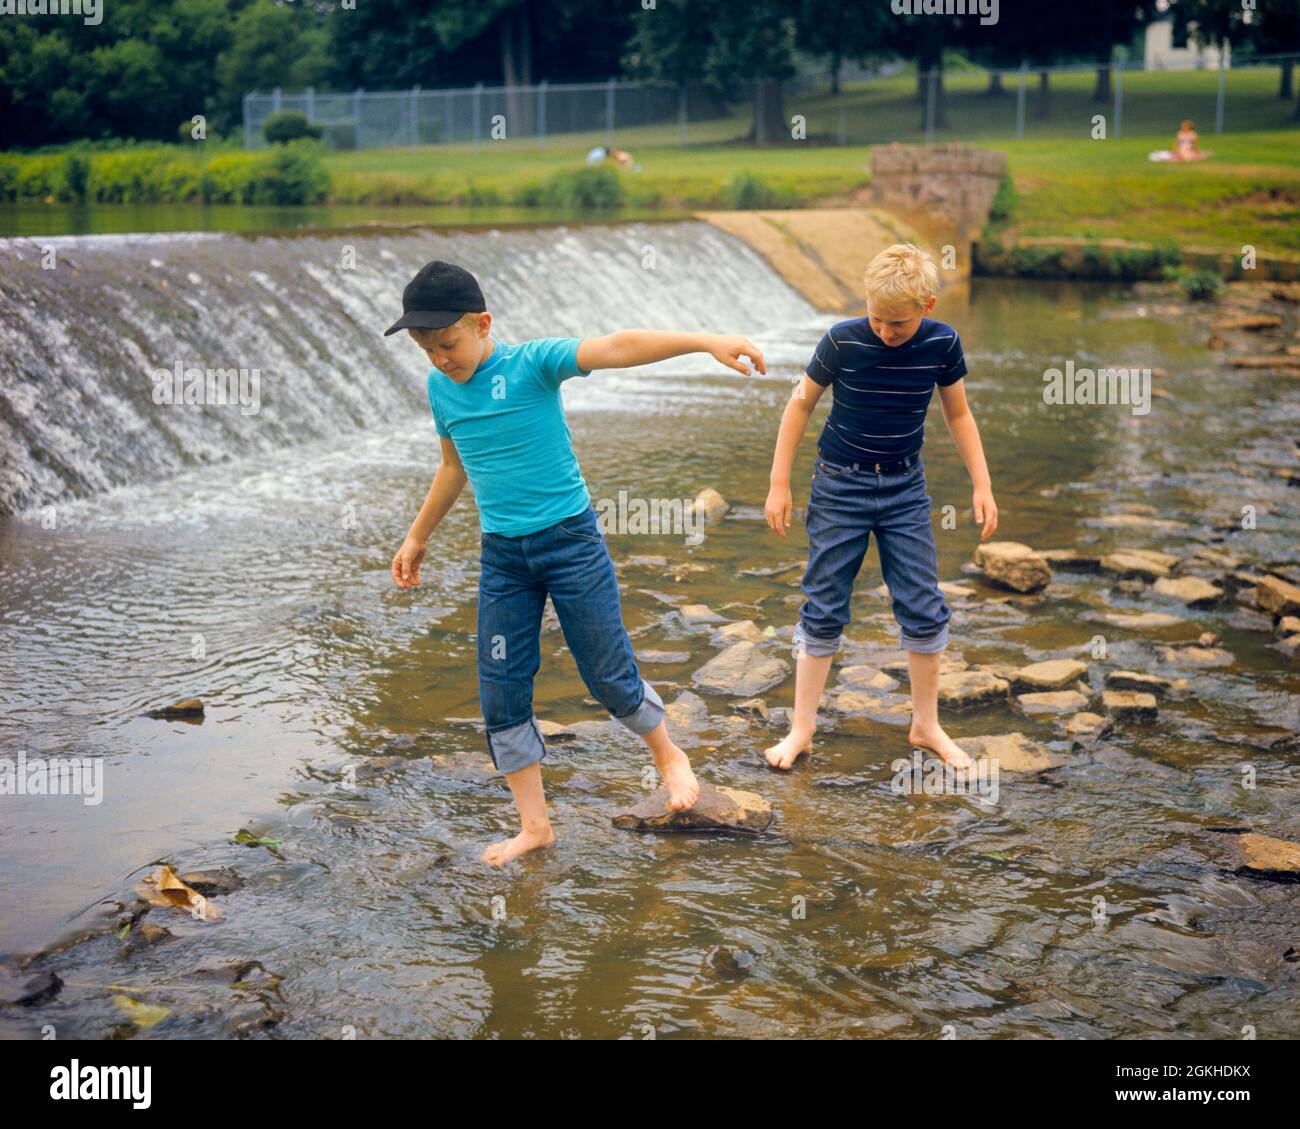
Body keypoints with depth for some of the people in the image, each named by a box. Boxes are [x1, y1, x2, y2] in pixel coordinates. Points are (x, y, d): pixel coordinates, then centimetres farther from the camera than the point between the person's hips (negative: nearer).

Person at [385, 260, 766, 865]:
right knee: (501, 695, 4)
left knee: (610, 677, 2)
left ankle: (669, 756, 32)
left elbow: (615, 348, -29)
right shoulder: (441, 388, 4)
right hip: (502, 555, 5)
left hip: (570, 541, -5)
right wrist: (417, 537, 28)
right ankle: (534, 825, 18)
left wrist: (706, 341, -41)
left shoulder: (533, 362, -14)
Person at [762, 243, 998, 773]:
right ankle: (801, 729, 13)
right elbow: (801, 404, -4)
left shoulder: (942, 343, -10)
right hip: (840, 485, -2)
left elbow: (958, 414, 5)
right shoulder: (843, 340, -16)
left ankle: (926, 725, 20)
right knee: (824, 611, 2)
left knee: (924, 610, 3)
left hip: (904, 488, 2)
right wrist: (779, 483, -4)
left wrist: (982, 485, 3)